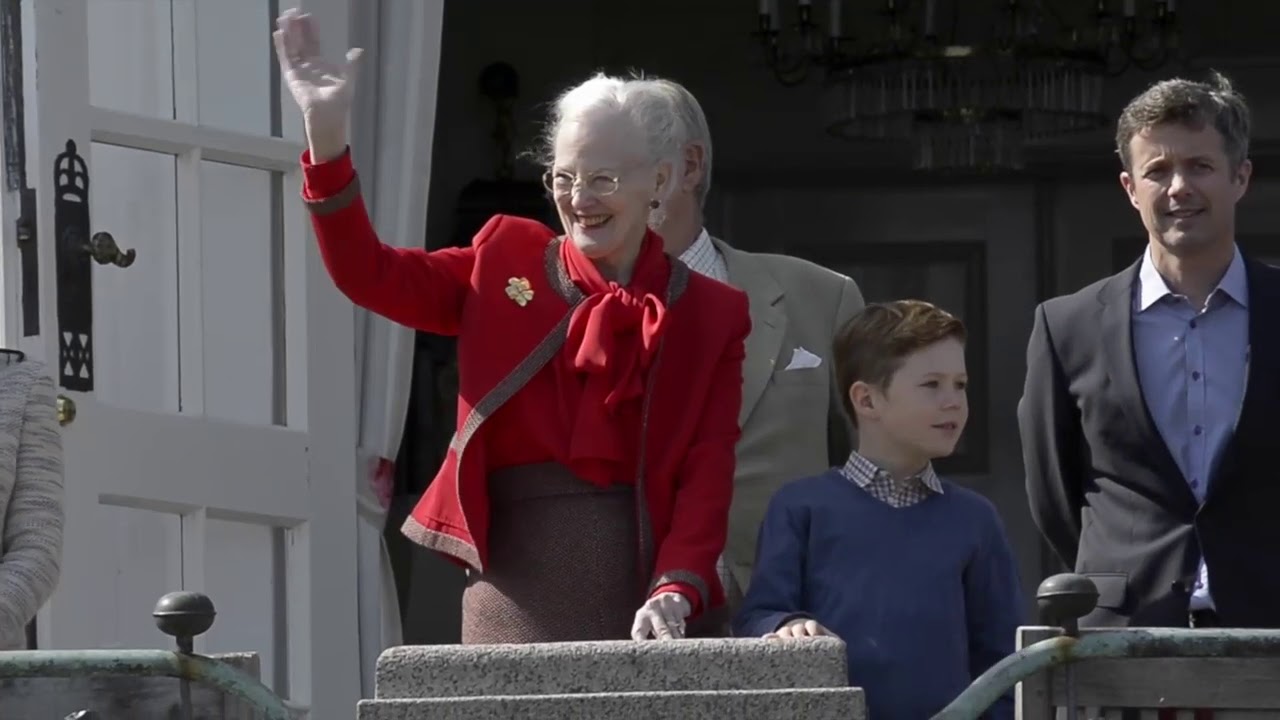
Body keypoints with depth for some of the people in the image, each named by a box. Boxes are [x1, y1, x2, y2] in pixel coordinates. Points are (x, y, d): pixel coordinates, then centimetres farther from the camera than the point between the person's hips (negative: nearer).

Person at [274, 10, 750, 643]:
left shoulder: (708, 314, 9)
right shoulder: (505, 263, 13)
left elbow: (707, 472, 0)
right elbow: (371, 276, 5)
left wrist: (676, 590, -15)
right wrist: (326, 137, -6)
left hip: (633, 584, -1)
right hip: (515, 584, 1)